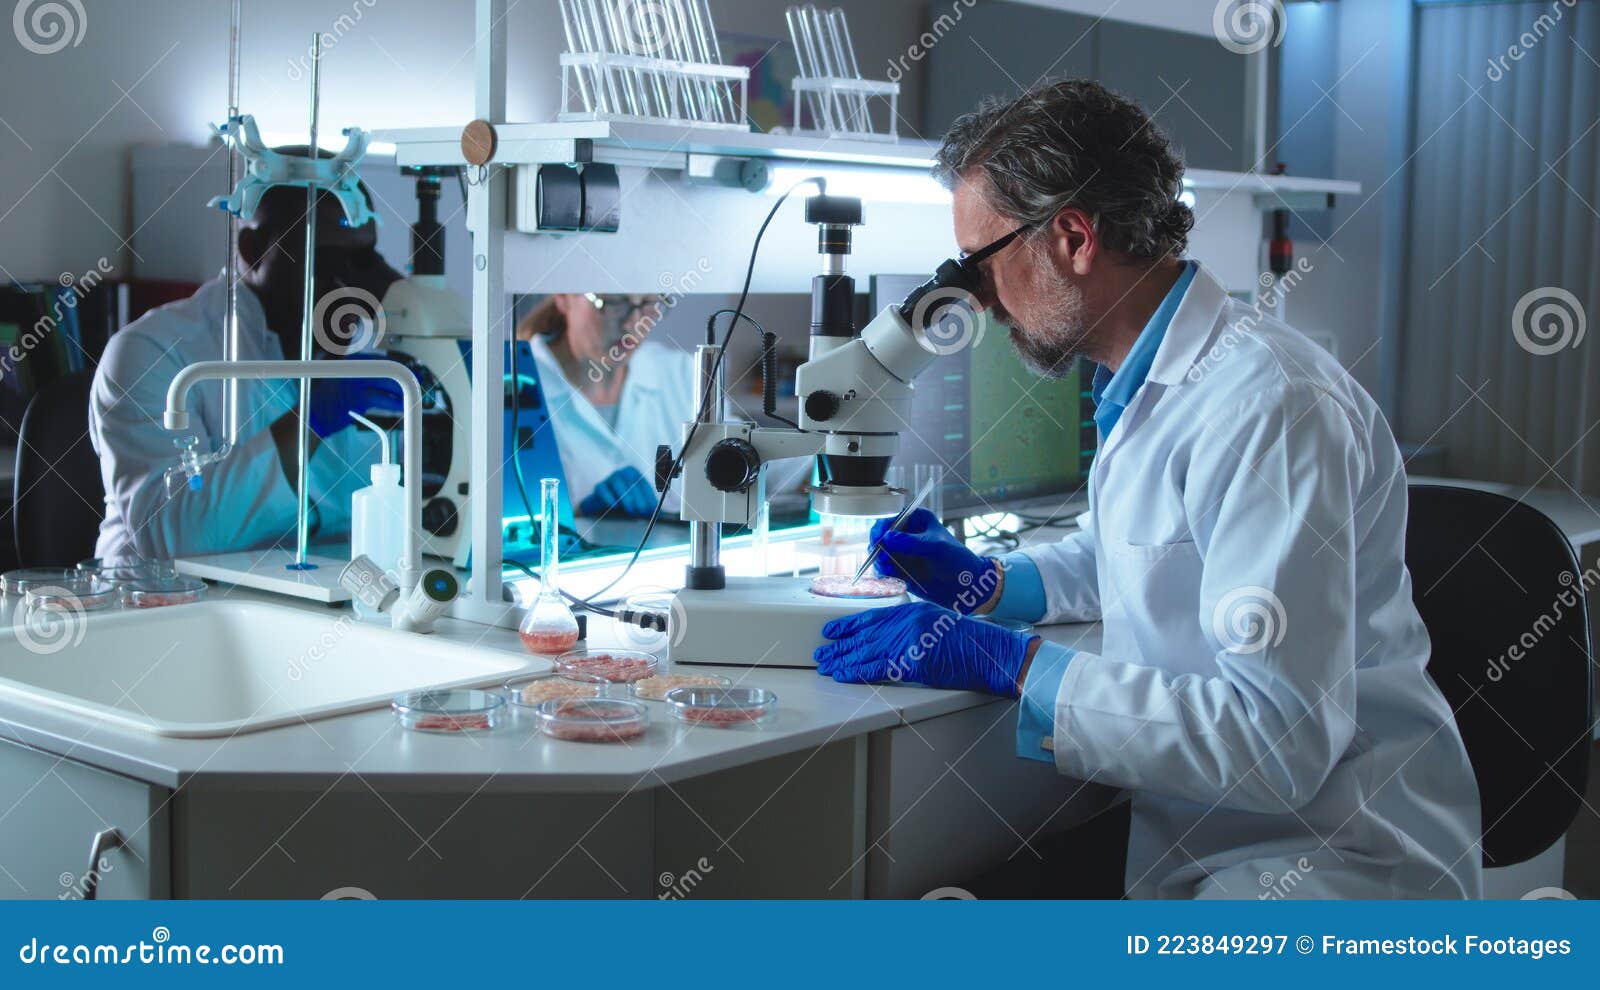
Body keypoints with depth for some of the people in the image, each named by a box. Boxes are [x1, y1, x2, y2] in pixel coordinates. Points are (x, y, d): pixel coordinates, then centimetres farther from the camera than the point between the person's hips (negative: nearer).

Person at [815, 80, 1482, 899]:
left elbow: (1281, 741, -28)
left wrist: (1009, 664, -24)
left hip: (1331, 855, -9)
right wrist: (988, 582, 13)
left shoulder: (1271, 407, -22)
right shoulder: (1140, 385, 10)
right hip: (1195, 835, 9)